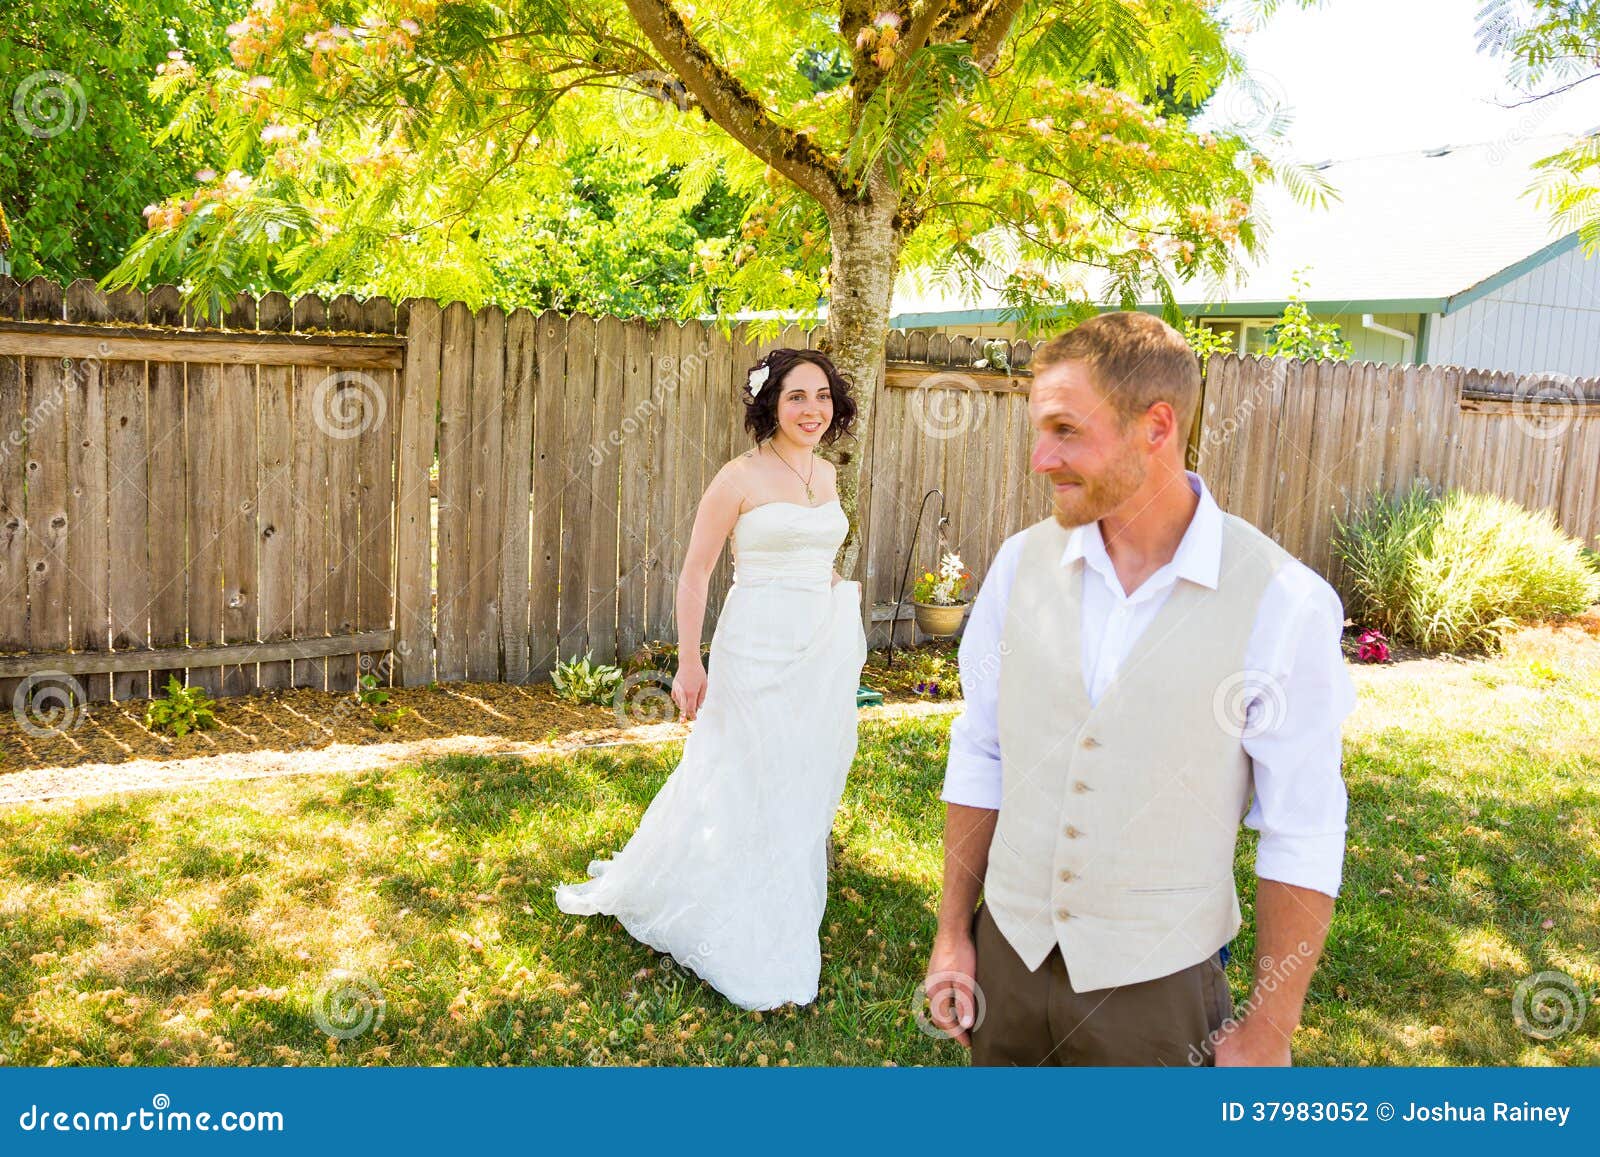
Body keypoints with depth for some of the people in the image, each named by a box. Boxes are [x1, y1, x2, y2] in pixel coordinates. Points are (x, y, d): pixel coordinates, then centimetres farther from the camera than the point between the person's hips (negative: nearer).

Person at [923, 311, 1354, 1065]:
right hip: (1007, 955, 3)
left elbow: (1303, 838, -10)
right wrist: (953, 933, 5)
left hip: (1157, 990, -3)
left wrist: (1269, 1031, -5)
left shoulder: (1283, 604, -16)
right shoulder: (1021, 564, -6)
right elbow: (978, 758, 2)